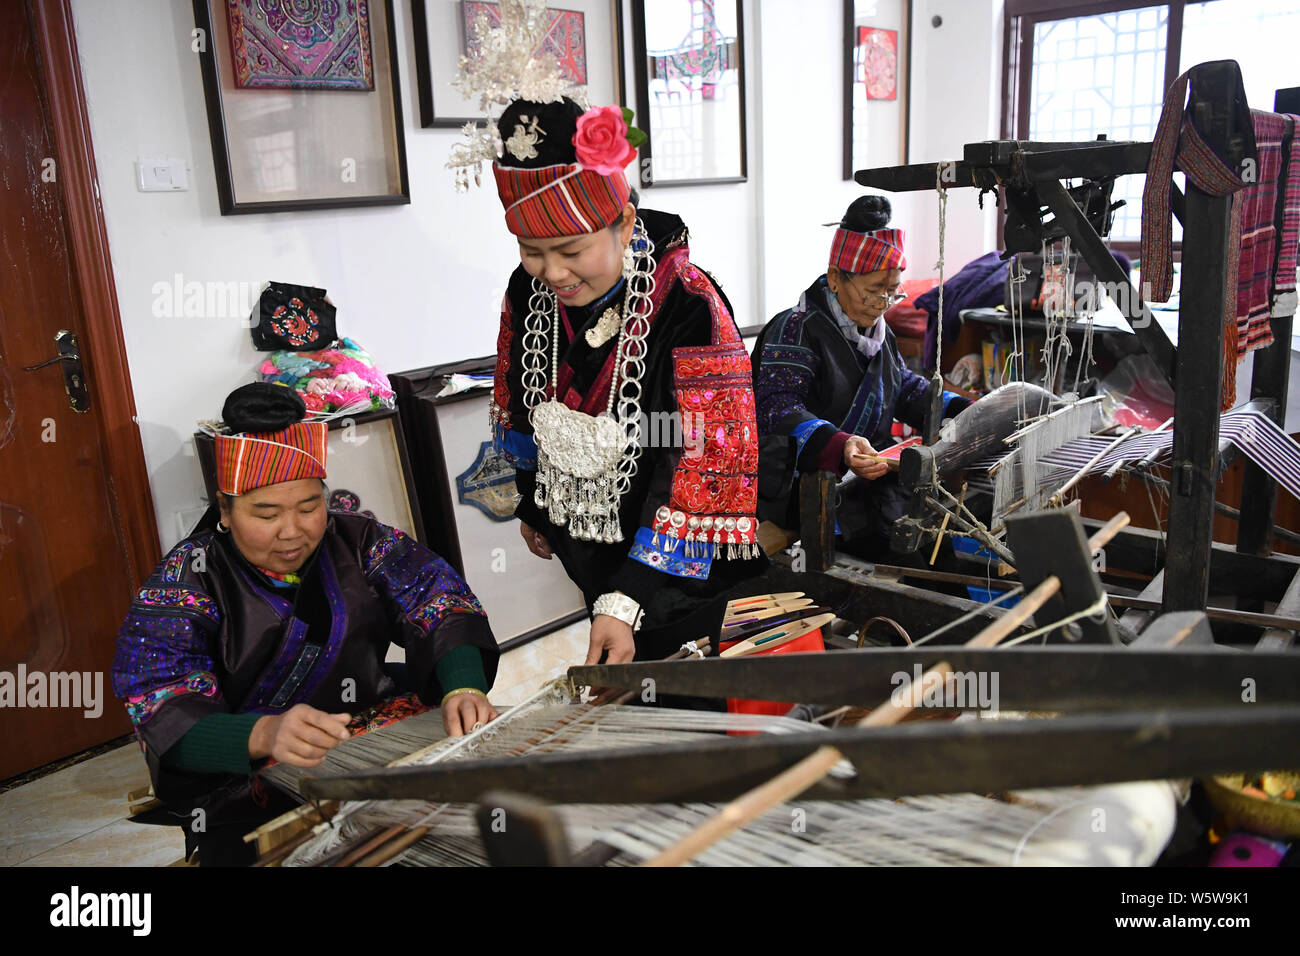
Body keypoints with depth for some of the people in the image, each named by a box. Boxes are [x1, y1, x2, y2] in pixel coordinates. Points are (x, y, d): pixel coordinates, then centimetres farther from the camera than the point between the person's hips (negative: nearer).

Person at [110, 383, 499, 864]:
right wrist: (265, 733, -40)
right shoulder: (181, 584, -7)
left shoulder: (356, 541, 4)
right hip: (251, 805, -3)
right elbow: (168, 721, -19)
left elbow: (438, 597, -5)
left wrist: (463, 686, -26)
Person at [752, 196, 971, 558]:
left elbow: (904, 386, 29)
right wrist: (840, 447, -41)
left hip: (873, 472, 9)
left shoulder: (877, 330, 17)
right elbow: (777, 409, -24)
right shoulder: (795, 331, -12)